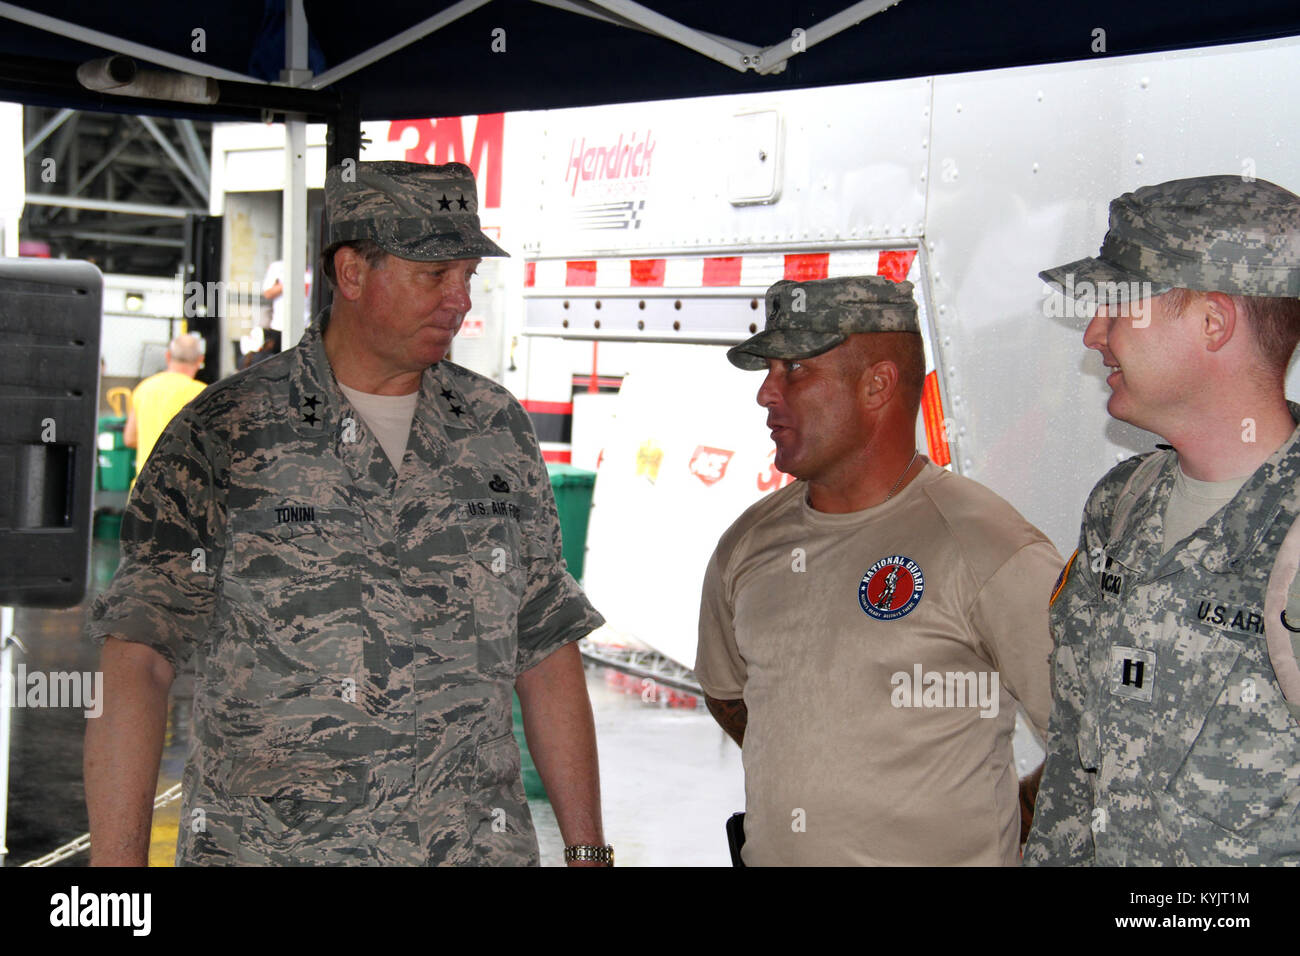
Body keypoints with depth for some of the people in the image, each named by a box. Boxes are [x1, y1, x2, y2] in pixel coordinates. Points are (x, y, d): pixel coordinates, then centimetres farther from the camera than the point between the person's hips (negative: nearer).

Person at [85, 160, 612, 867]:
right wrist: (116, 862, -19)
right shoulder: (221, 435, -6)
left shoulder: (498, 430, 6)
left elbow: (546, 655, 8)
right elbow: (137, 660, -11)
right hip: (260, 846, -3)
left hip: (475, 843, 3)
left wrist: (587, 850, 5)